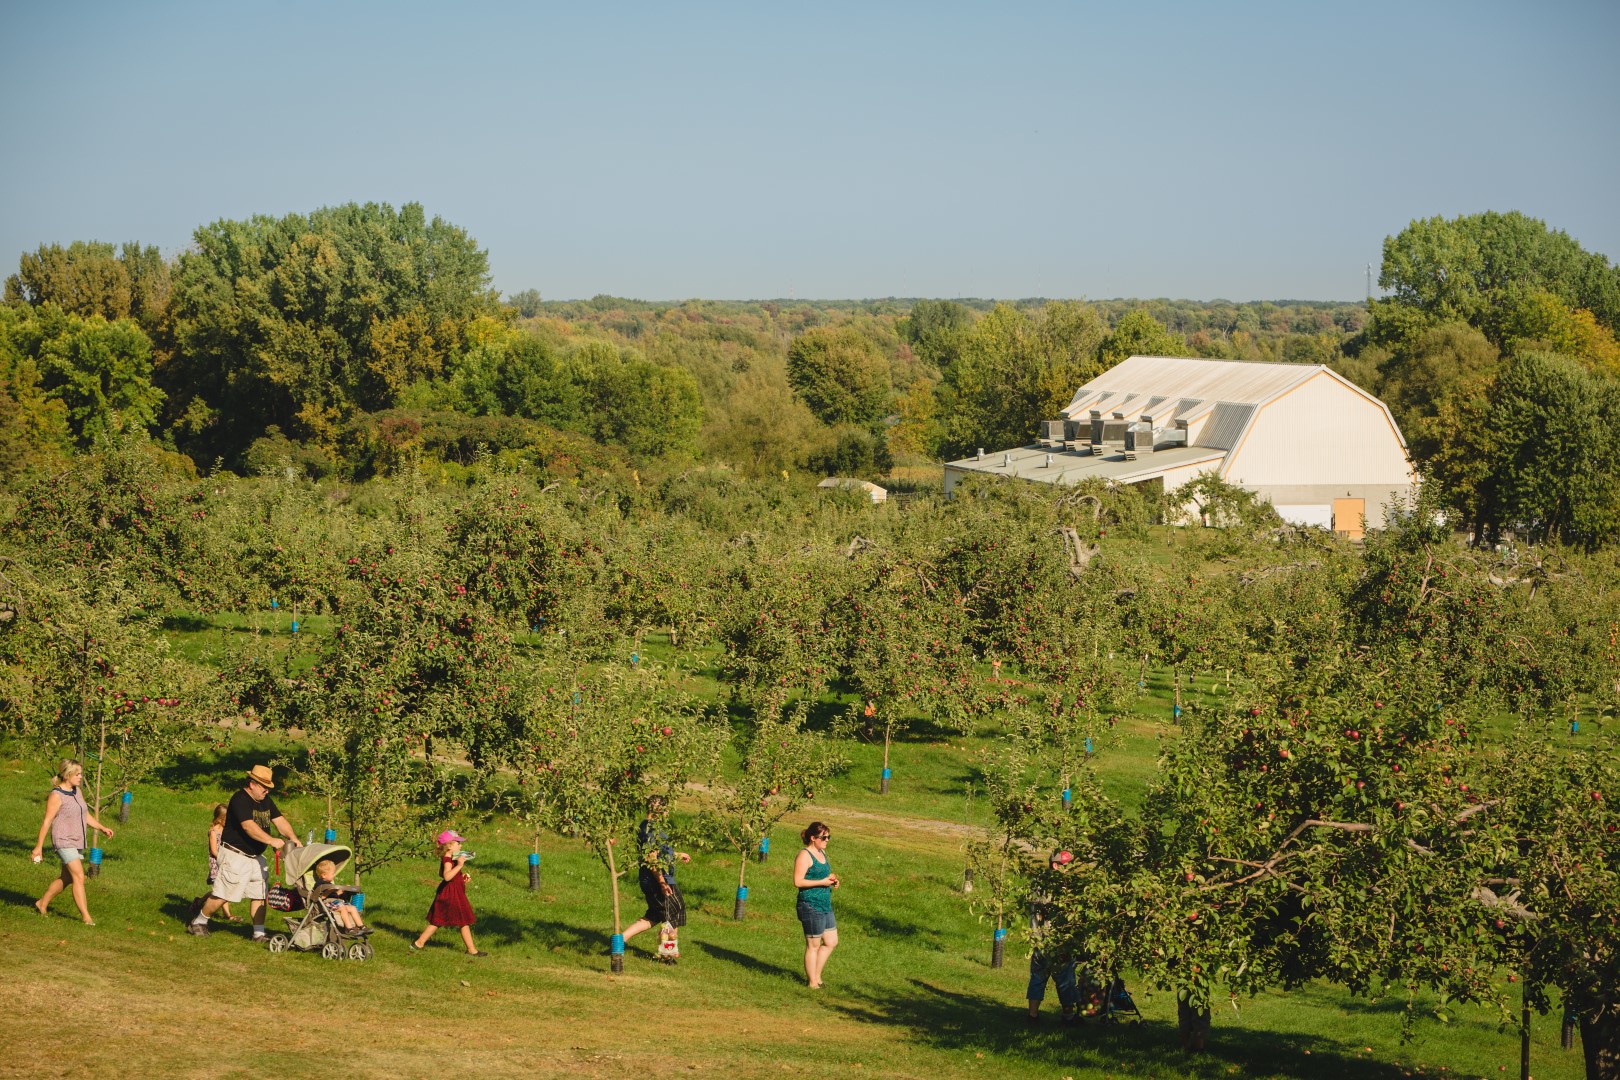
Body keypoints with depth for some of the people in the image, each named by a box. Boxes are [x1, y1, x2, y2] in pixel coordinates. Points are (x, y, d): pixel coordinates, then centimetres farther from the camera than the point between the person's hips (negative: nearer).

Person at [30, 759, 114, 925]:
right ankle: (86, 917, -13)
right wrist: (39, 846, -10)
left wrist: (102, 828, 7)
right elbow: (47, 821, -12)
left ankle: (42, 904, 33)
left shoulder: (76, 791, 10)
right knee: (79, 877, -14)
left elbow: (86, 816, 19)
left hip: (78, 842, 9)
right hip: (64, 841, -9)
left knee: (66, 878, 16)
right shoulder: (56, 796, -14)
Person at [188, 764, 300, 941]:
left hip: (256, 856, 8)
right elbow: (249, 826, -30)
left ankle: (259, 933, 8)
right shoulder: (240, 800, -18)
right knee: (223, 895, -4)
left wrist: (293, 839, -11)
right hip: (235, 855, -8)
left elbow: (279, 820, 6)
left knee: (259, 895, 4)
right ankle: (199, 922, 14)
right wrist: (271, 841, -37)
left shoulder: (266, 800, 10)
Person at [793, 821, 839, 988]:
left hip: (825, 904, 9)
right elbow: (798, 881, -20)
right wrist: (822, 882, -20)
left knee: (831, 942, 12)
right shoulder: (805, 855, -13)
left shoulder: (822, 853, 14)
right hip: (811, 905, -9)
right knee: (813, 945, 0)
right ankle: (812, 982, 9)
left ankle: (816, 976, 24)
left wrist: (832, 880, 6)